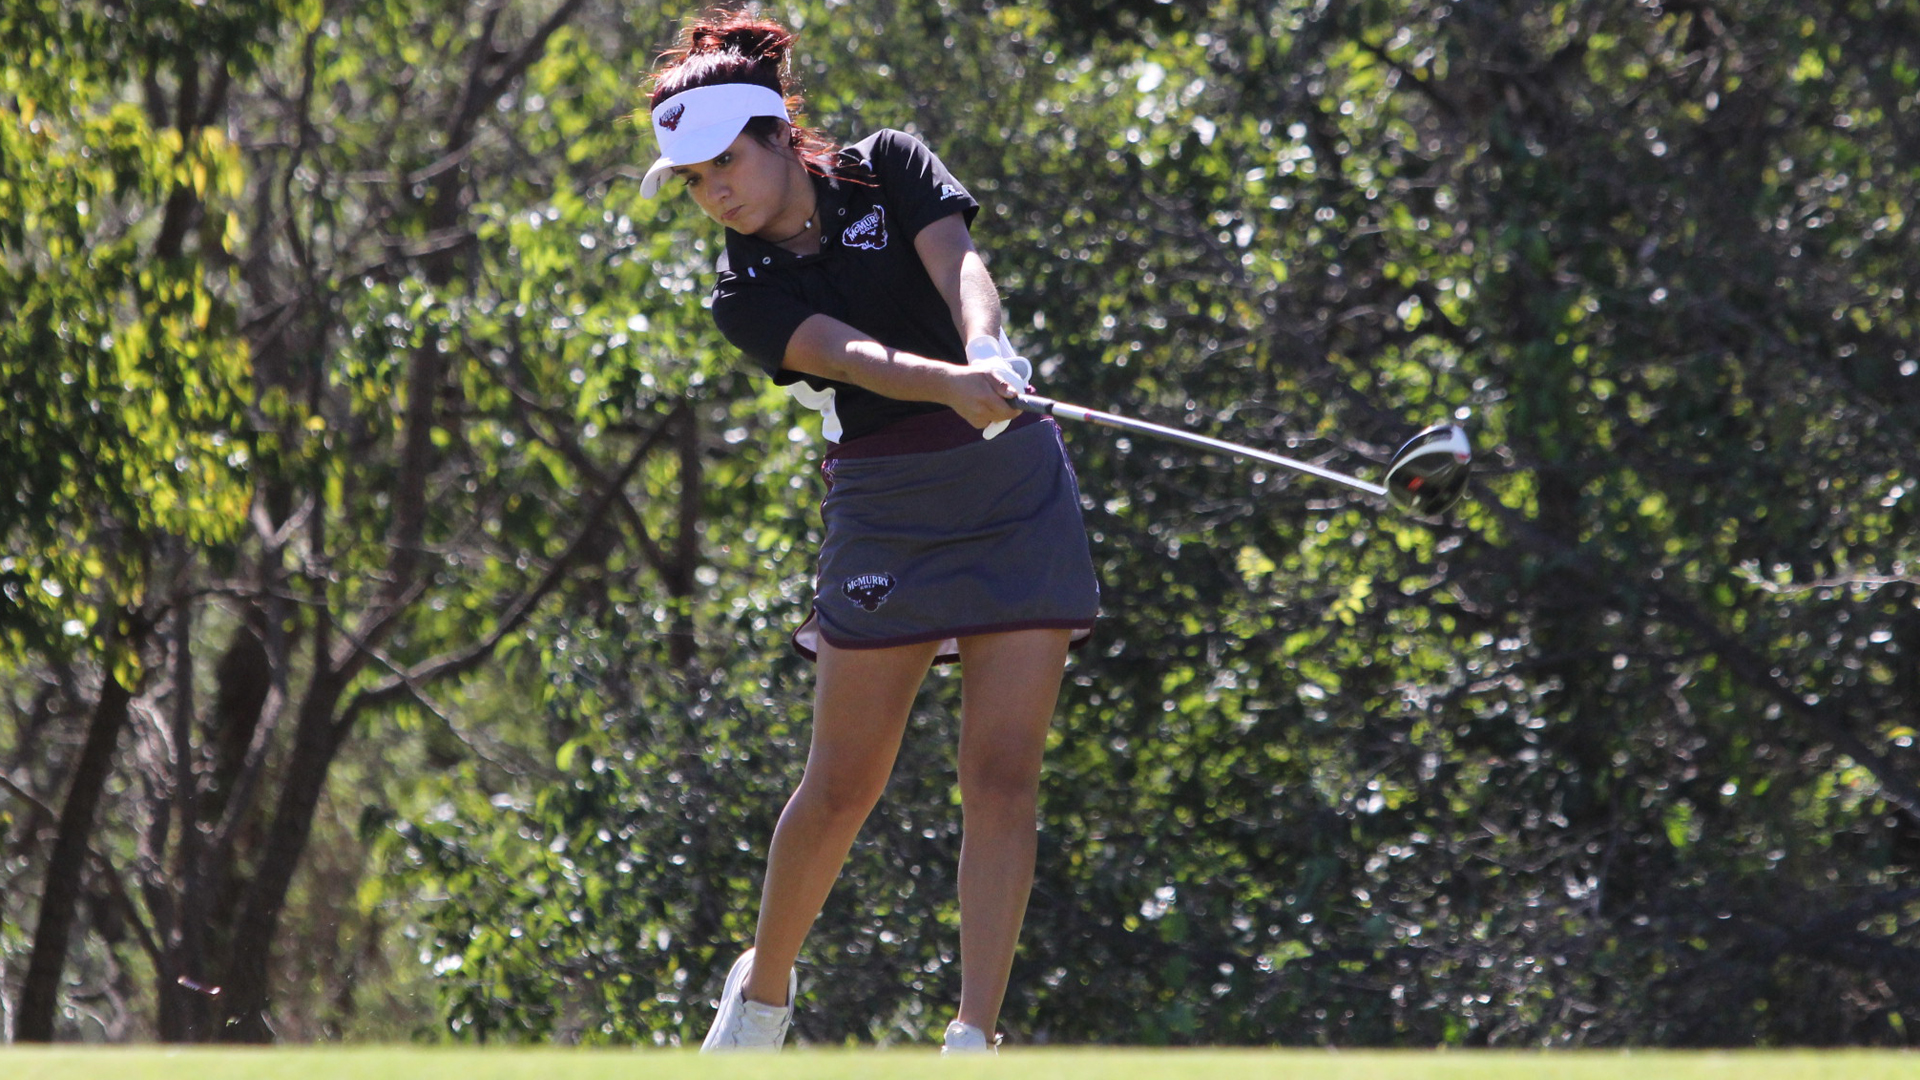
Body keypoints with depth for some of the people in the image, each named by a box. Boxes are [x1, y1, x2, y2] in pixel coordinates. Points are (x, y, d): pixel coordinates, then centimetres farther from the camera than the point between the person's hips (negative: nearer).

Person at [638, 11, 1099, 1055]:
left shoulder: (891, 168, 5)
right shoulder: (746, 294, 0)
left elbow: (957, 262, -15)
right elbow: (853, 355, -20)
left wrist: (985, 350, -37)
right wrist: (950, 385, -40)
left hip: (1015, 479, 0)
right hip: (884, 506, 0)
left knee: (1002, 775, -7)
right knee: (844, 783, -1)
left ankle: (974, 1037, -9)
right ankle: (763, 987, 23)